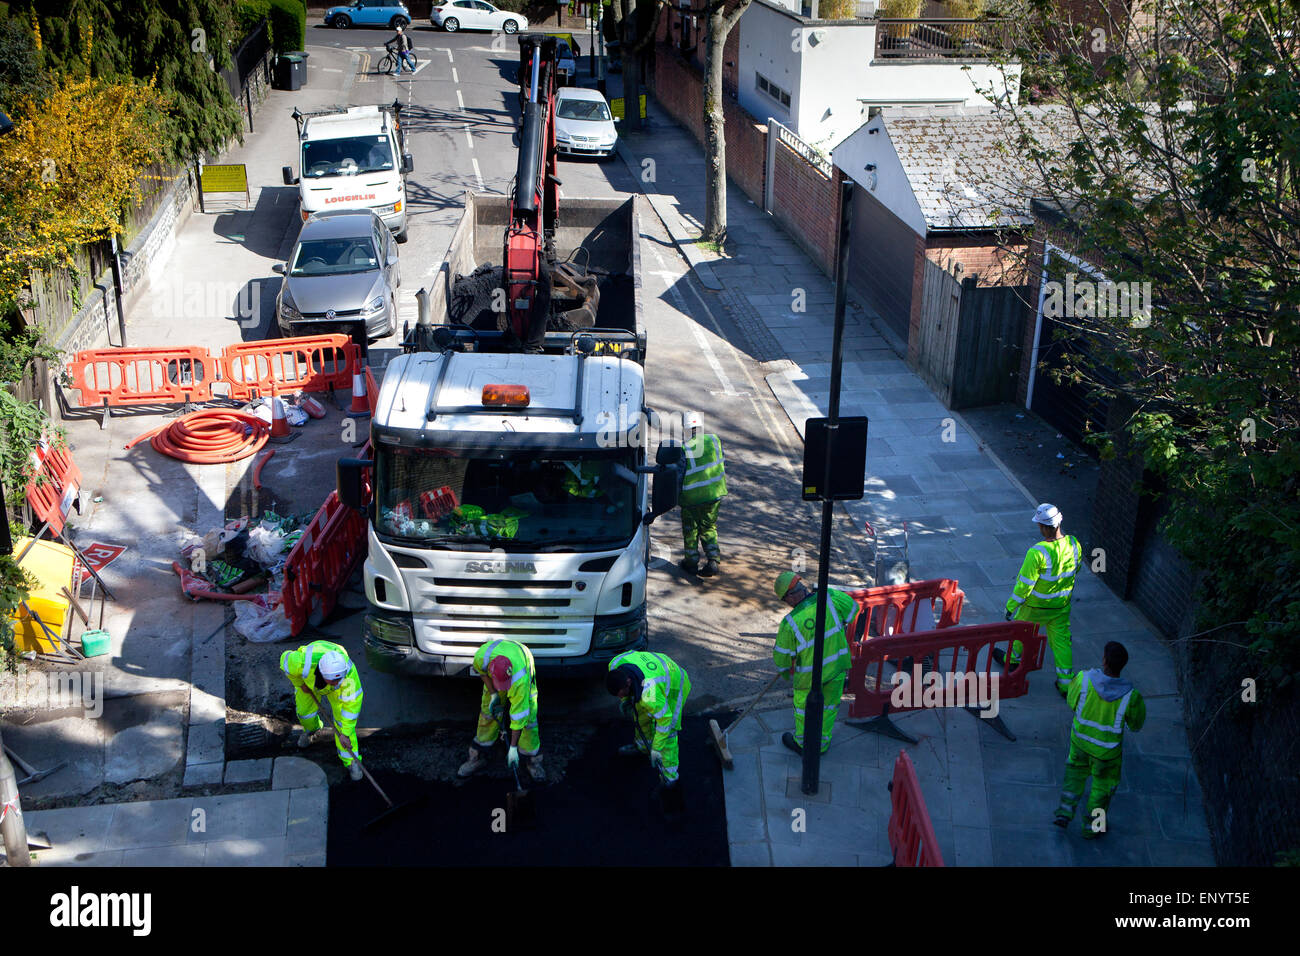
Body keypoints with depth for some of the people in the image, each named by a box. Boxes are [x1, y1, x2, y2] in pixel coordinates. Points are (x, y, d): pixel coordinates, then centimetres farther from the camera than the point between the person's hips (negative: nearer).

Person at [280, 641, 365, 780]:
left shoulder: (349, 672, -44)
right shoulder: (304, 663, -46)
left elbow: (351, 704, -33)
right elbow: (286, 659, -22)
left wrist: (345, 734, -29)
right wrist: (300, 684, -8)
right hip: (309, 679, 1)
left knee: (342, 716, -11)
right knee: (305, 710, 12)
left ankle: (350, 760, 1)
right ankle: (311, 728, 49)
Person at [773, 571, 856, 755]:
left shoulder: (789, 623, -23)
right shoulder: (829, 597, -18)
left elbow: (782, 655, -8)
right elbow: (852, 607, 4)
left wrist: (785, 671, 13)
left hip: (811, 673, -3)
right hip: (838, 664, 4)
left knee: (803, 706, 22)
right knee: (830, 705, 23)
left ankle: (802, 743, 42)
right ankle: (822, 743, 41)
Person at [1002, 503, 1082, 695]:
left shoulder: (1037, 553, -32)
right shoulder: (1073, 544, -13)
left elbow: (1025, 585, -24)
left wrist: (1011, 606, -11)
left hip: (1037, 606, -4)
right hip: (1062, 605, 5)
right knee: (1061, 639, 15)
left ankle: (1013, 659, 46)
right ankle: (1066, 681, 18)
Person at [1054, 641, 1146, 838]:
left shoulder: (1084, 679, -29)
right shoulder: (1130, 696, -31)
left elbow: (1072, 702, -8)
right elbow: (1136, 725, -12)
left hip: (1080, 738, 2)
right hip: (1107, 749, -2)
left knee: (1076, 770, 31)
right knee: (1103, 784, 24)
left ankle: (1065, 812, 30)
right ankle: (1092, 826, 40)